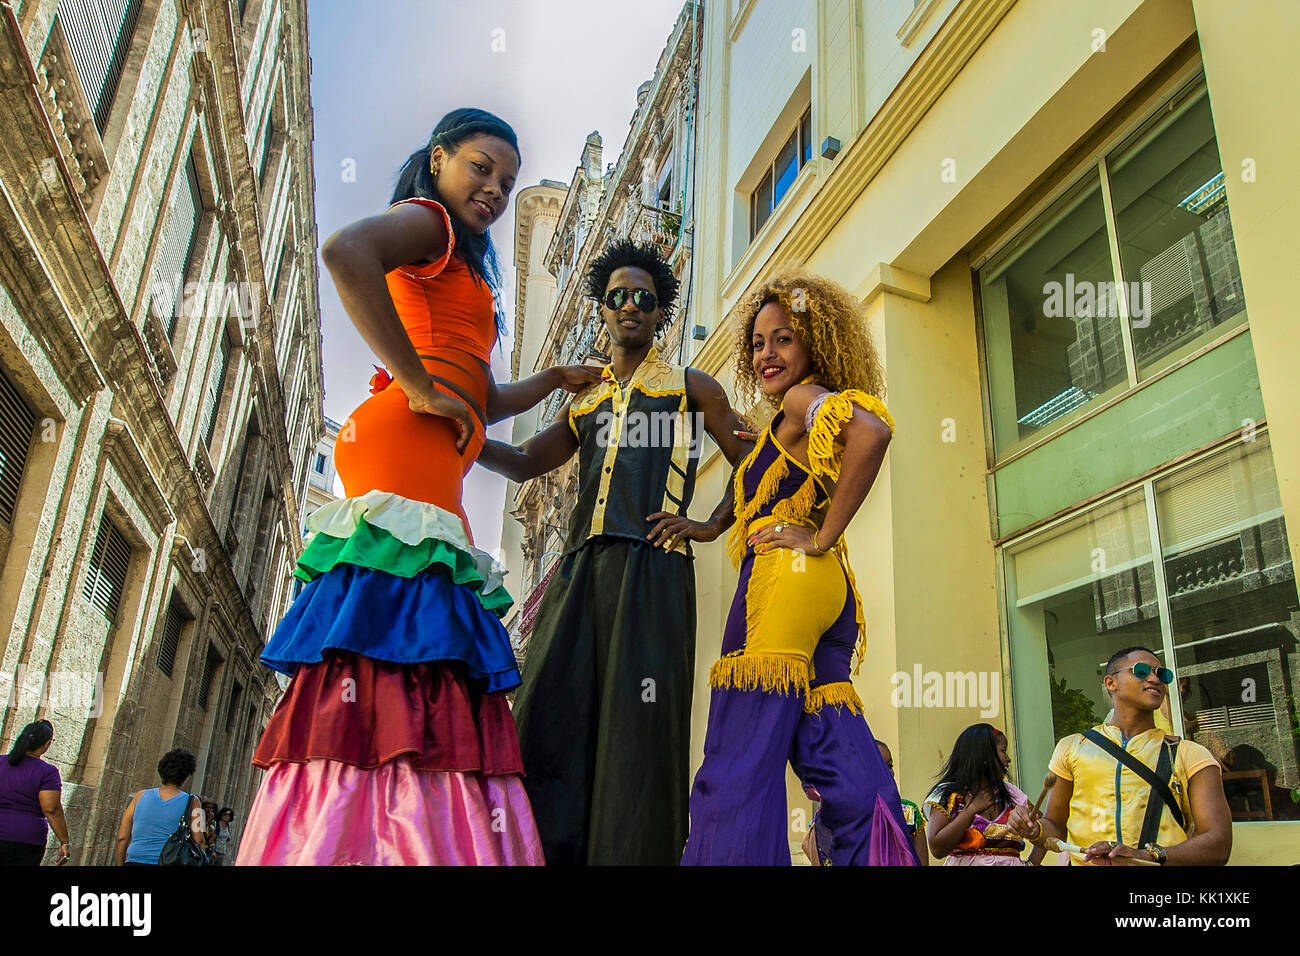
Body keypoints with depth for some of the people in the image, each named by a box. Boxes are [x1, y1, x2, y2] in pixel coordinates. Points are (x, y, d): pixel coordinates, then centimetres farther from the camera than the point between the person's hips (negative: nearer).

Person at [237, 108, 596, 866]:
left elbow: (482, 403, 30)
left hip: (434, 468, 10)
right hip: (404, 448, -9)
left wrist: (557, 379, 35)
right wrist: (419, 386, -16)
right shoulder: (427, 220, 5)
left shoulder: (461, 273, 32)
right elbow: (345, 252, -20)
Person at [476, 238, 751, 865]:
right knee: (551, 719, -4)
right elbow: (523, 463, 19)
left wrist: (711, 526, 3)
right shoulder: (586, 401, 26)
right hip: (579, 571, 4)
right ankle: (546, 853, 0)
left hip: (652, 568, -4)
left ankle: (634, 853, -6)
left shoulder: (692, 388, 17)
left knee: (638, 728, -10)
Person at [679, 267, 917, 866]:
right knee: (841, 756, 8)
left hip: (782, 576, -10)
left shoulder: (801, 399, -2)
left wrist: (821, 538, -18)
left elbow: (872, 429, -22)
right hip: (827, 589, 10)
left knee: (740, 761, -12)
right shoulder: (805, 430, 26)